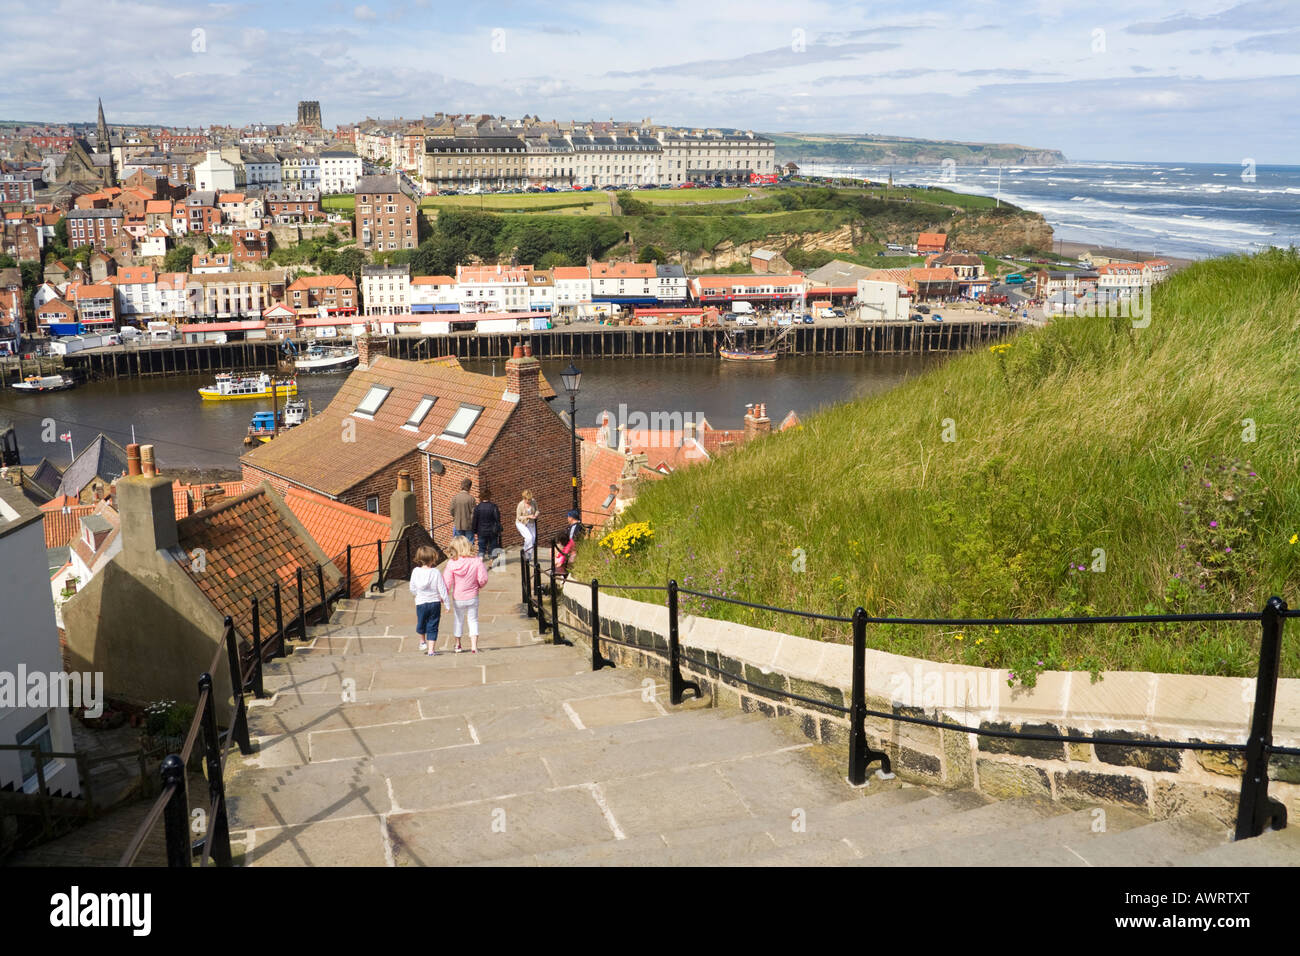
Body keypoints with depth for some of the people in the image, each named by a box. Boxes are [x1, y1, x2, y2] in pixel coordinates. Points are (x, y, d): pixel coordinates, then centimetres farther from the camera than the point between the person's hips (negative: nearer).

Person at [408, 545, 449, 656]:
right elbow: (442, 589, -9)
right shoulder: (436, 572, -14)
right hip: (435, 602, -1)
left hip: (421, 602, 1)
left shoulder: (415, 571, -8)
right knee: (432, 627, 6)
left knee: (421, 624, 24)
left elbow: (412, 588, 2)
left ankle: (423, 641, 43)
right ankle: (431, 649, 5)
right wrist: (446, 602, 2)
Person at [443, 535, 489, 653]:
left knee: (458, 621, 17)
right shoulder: (476, 562, -12)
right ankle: (474, 645, 1)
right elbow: (483, 579, -12)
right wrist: (478, 586, 10)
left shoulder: (451, 564, -15)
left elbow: (447, 582, -12)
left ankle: (458, 645, 32)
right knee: (473, 620, 11)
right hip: (473, 598, 0)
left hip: (458, 599, 0)